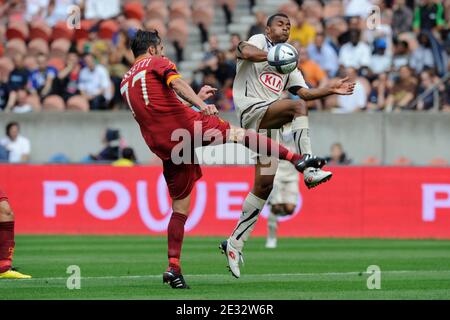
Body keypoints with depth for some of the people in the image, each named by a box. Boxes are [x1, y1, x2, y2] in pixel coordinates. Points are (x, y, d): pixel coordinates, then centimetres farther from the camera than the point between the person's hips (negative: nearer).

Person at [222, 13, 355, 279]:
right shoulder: (260, 41, 7)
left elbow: (305, 92, 16)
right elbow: (246, 51, -18)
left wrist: (331, 90, 5)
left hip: (268, 122, 8)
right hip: (251, 108, -8)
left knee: (265, 184, 1)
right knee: (297, 106, -30)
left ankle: (235, 242, 7)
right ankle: (309, 168, -40)